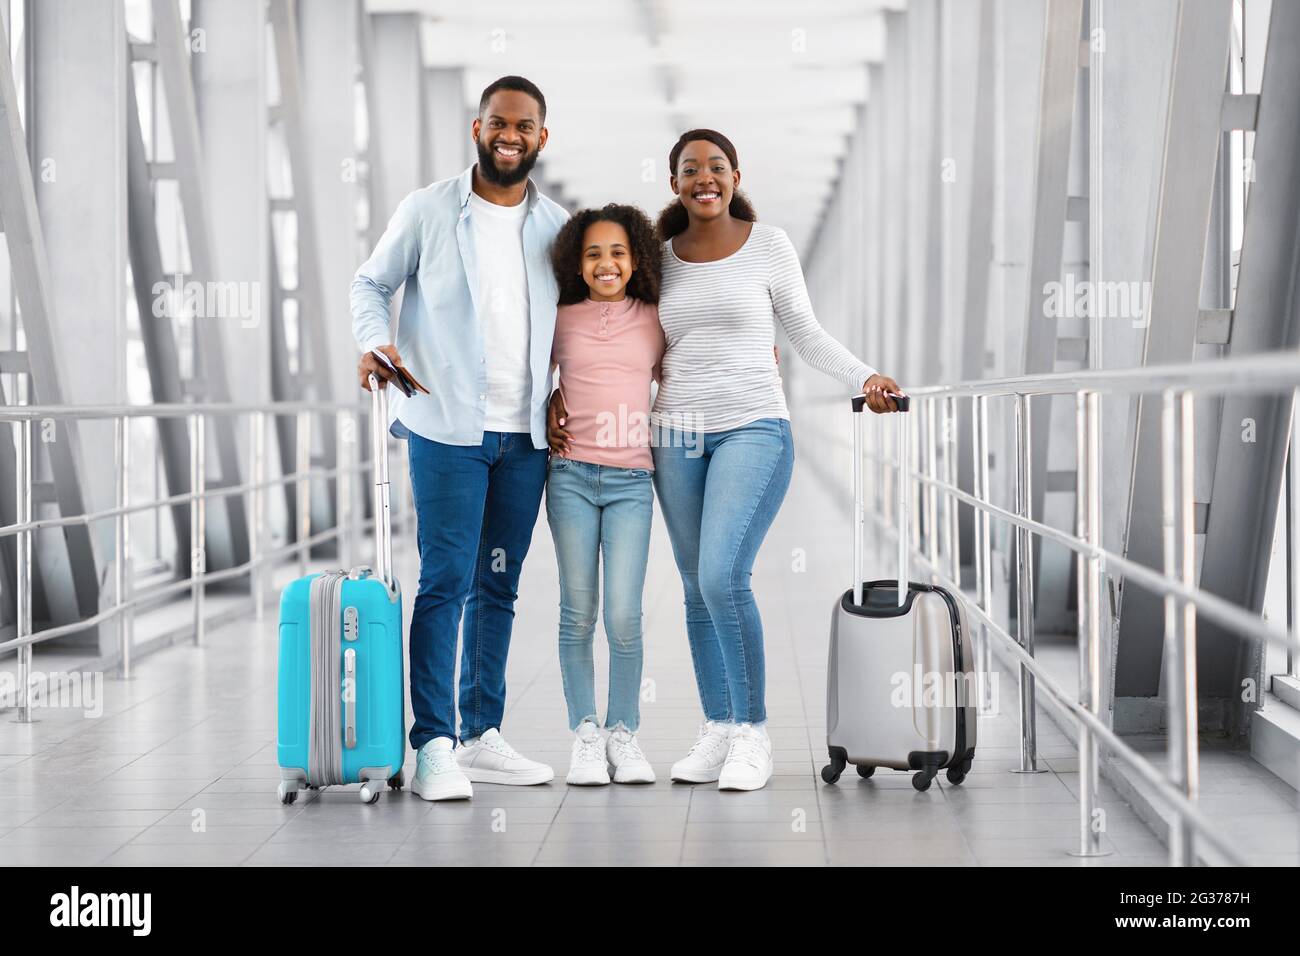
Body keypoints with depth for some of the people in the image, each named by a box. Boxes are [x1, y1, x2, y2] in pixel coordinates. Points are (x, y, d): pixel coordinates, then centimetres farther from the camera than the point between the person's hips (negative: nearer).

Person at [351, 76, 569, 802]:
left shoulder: (558, 226, 9)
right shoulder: (429, 211, -1)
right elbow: (371, 283, 7)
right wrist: (376, 339, -13)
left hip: (526, 434, 4)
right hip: (448, 426, -4)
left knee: (499, 587, 10)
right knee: (446, 583, -8)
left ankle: (483, 736, 19)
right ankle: (435, 747, -7)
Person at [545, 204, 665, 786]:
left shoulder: (656, 321, 8)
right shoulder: (561, 321, 8)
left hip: (631, 481, 0)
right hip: (571, 475, 0)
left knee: (624, 616, -7)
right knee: (578, 612, 2)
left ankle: (624, 734, 8)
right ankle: (584, 736, 11)